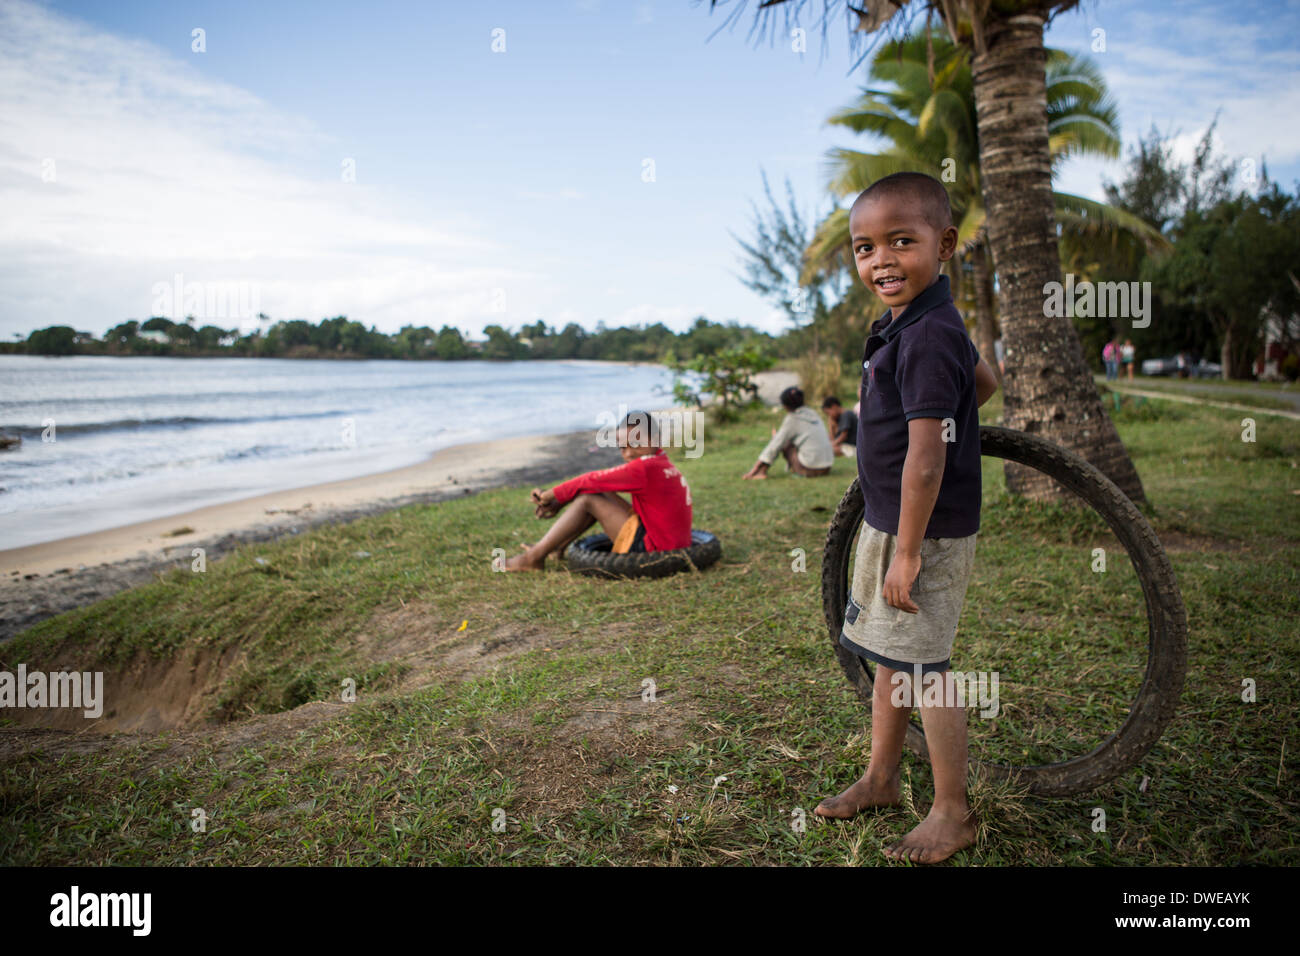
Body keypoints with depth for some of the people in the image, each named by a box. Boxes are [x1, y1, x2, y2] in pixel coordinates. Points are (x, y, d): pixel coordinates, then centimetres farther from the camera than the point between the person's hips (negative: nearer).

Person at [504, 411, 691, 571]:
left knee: (588, 500, -8)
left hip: (654, 548, -10)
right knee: (600, 495, 15)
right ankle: (559, 547, 19)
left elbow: (592, 480, -13)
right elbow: (601, 481, 10)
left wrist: (551, 494, 0)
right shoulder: (663, 464, 12)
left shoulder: (644, 468, -18)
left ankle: (535, 557, -4)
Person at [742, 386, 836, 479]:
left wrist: (756, 467, -2)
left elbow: (776, 445, -6)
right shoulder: (812, 413, 13)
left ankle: (761, 471, 2)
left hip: (810, 469, -6)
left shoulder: (792, 419, -6)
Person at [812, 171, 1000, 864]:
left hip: (925, 533, -10)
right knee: (887, 655, 20)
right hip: (886, 523, 10)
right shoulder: (926, 322, 7)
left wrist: (907, 552, -22)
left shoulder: (925, 338, -23)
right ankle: (880, 779, 37)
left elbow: (925, 460, -26)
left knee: (924, 668, 2)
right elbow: (985, 381, 23)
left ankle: (952, 814, 21)